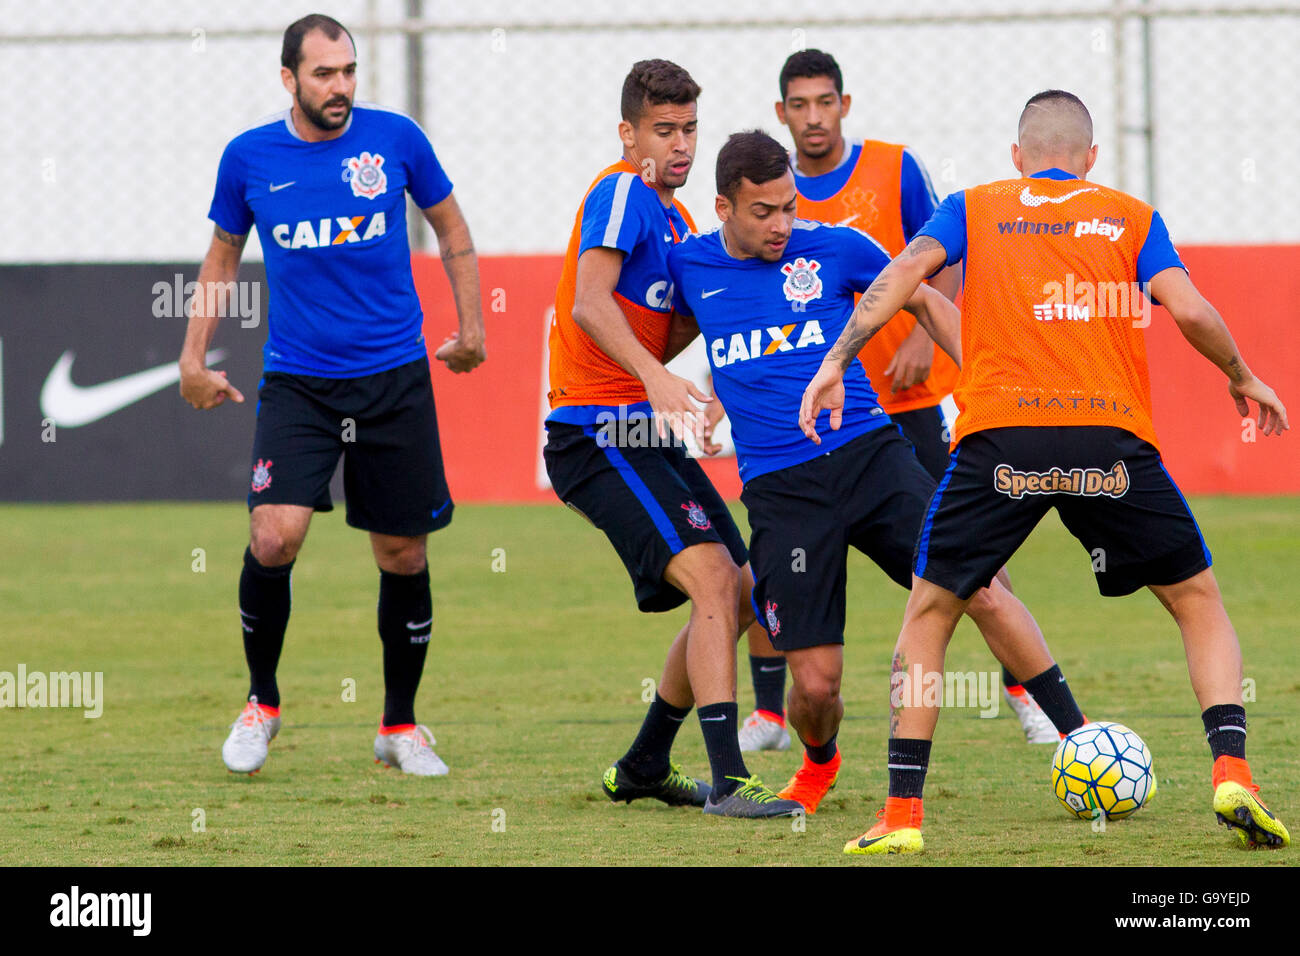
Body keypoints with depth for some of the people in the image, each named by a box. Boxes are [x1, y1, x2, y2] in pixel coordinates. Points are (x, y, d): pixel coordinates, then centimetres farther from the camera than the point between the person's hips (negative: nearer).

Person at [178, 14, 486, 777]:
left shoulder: (395, 138, -2)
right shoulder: (249, 157, -1)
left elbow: (451, 228, 13)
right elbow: (224, 256, 15)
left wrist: (472, 328, 11)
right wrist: (194, 357, 9)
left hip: (395, 378, 1)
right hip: (297, 383, -1)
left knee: (403, 554, 4)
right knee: (274, 536, -18)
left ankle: (400, 726, 22)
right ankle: (262, 700, 6)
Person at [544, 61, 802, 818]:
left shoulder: (675, 217, 18)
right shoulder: (623, 193, -10)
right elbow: (589, 303, -25)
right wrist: (654, 377, -36)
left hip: (648, 435, 10)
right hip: (599, 434, -10)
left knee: (741, 596, 12)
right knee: (714, 578, -21)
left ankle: (643, 768, 24)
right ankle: (726, 780, -27)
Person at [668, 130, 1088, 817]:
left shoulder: (834, 249, 2)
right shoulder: (689, 267, 5)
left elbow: (924, 302, 15)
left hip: (869, 452, 0)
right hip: (779, 488, 0)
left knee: (979, 588, -18)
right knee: (816, 683, -6)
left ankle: (1076, 735, -6)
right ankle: (817, 765, 29)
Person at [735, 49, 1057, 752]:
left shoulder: (893, 170, -3)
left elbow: (946, 264, 1)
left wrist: (923, 338, -14)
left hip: (905, 394, -1)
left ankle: (1022, 690, 11)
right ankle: (767, 717, 5)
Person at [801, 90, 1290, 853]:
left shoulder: (974, 210, 17)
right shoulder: (1131, 217, 15)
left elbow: (904, 273, 1)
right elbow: (1189, 309, 3)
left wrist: (836, 361, -1)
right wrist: (1243, 379, 18)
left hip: (1000, 438, 0)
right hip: (1112, 441, 0)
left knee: (930, 611, 16)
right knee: (1199, 602, 17)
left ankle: (903, 813, 8)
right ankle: (1232, 774, -2)